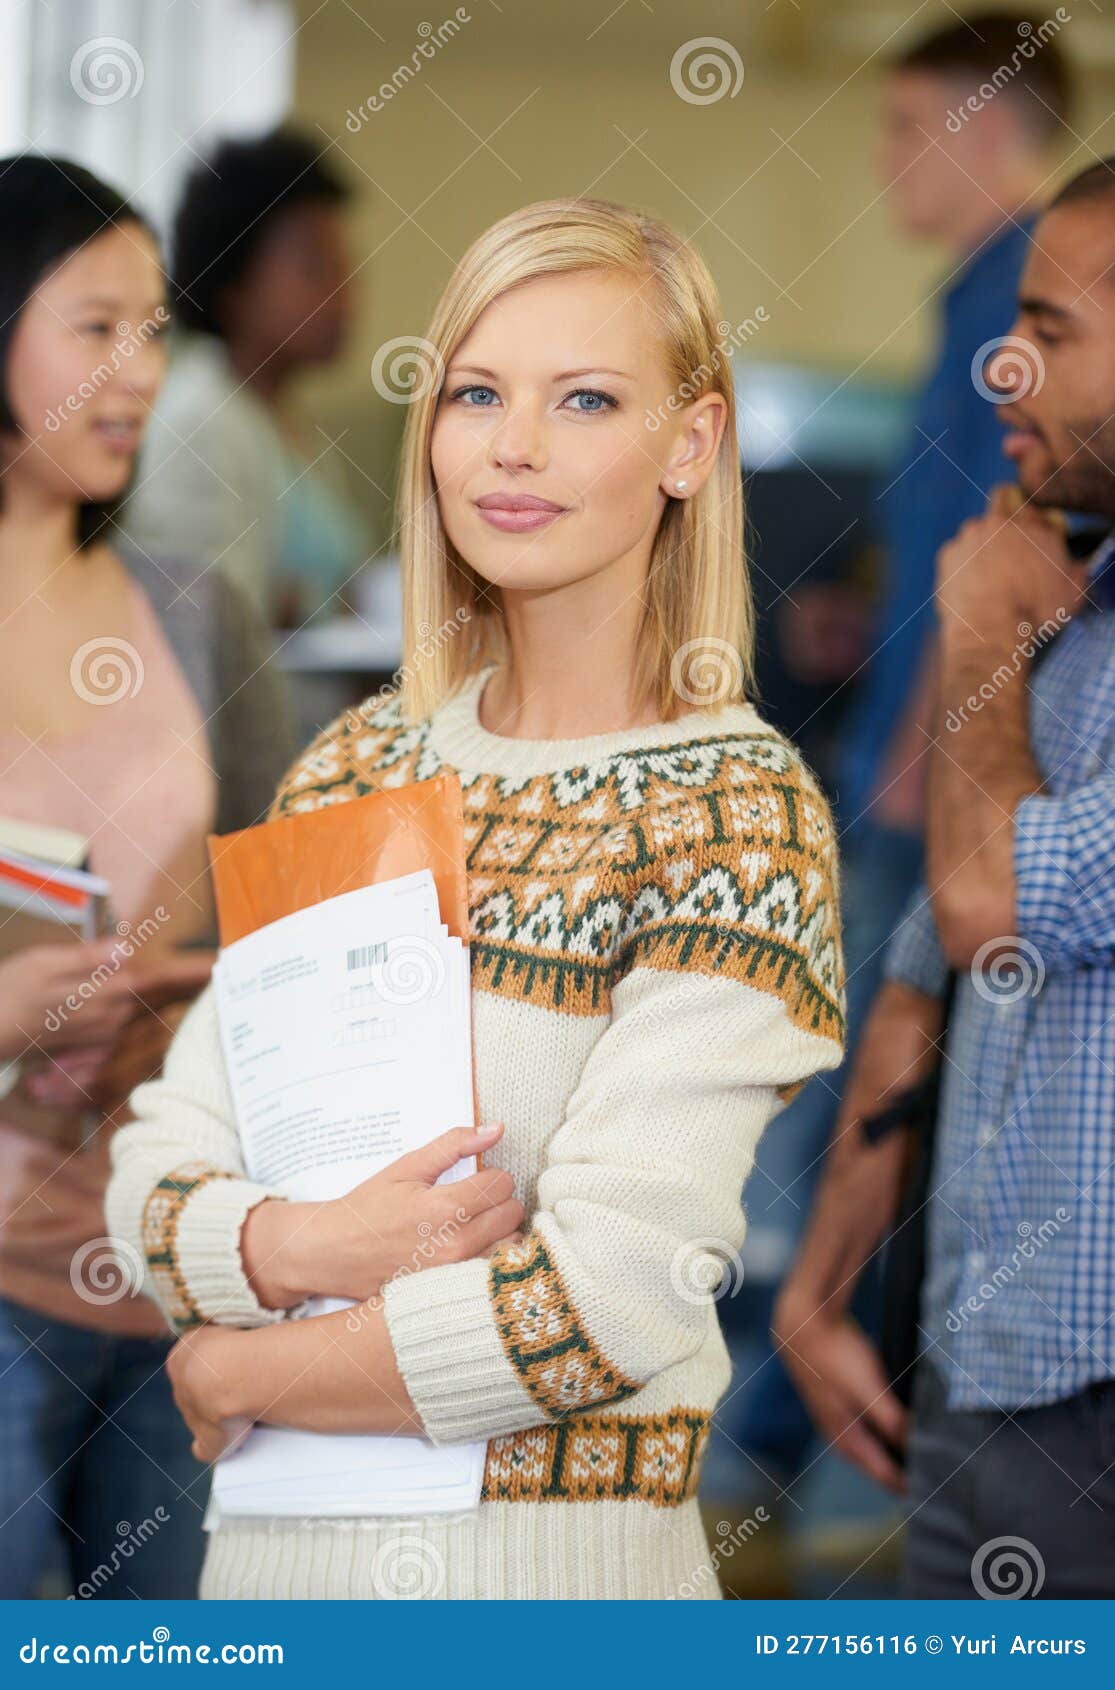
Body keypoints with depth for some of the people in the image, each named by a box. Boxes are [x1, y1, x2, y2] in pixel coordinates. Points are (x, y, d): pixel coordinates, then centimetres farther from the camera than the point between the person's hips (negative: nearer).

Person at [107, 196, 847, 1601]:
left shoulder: (739, 808, -12)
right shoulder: (355, 768, 5)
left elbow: (610, 1300, -19)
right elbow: (159, 1165, 4)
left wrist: (233, 1374, -8)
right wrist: (296, 1247, -18)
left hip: (549, 1557, -5)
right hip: (272, 1546, 5)